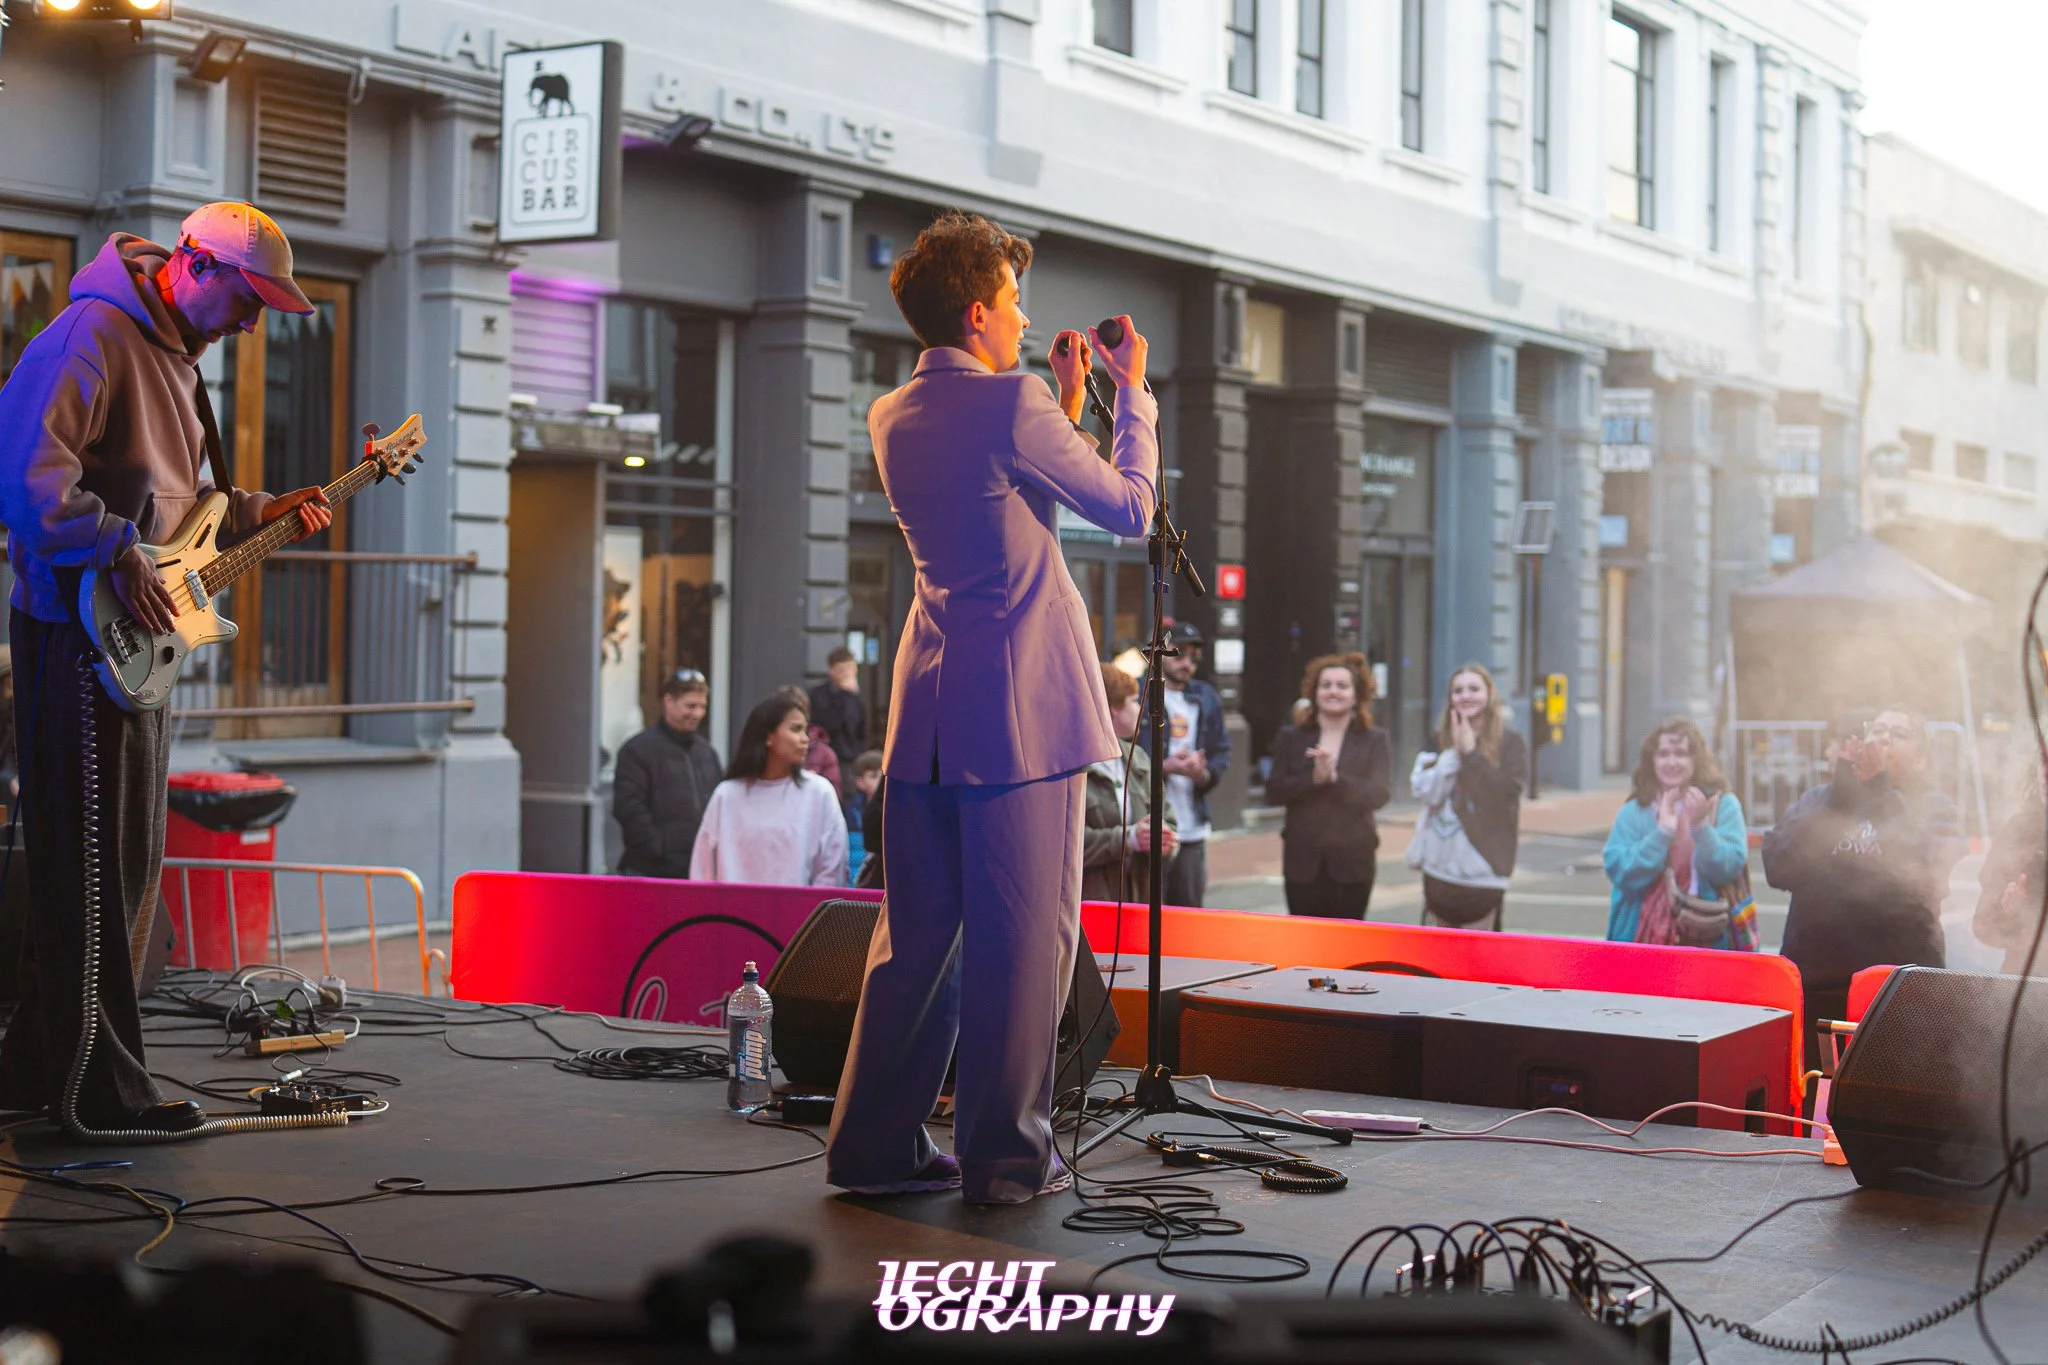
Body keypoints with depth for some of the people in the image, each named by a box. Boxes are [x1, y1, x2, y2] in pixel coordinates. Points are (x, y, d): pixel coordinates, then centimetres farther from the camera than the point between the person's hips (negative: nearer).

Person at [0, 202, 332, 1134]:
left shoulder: (174, 355, 18)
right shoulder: (93, 334, -14)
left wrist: (264, 513, 15)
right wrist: (117, 558, -27)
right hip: (81, 633, -10)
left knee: (129, 865, 14)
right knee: (91, 866, -6)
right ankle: (103, 1089, 0)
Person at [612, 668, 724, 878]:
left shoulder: (706, 751, 16)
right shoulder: (638, 749, -4)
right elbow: (628, 809, -12)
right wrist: (659, 850, -16)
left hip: (697, 872, 6)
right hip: (650, 871, -6)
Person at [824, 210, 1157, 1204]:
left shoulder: (891, 418, 11)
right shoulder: (1012, 405, -12)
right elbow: (1128, 509, -3)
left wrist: (1066, 403, 23)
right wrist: (1132, 394, 9)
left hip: (926, 712, 7)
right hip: (1023, 709, -7)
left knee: (915, 931, 12)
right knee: (1020, 935, 0)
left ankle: (875, 1144, 15)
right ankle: (1004, 1157, 5)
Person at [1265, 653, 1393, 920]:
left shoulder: (1374, 740, 3)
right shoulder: (1291, 738, 7)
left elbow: (1379, 795, -9)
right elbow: (1274, 791, -4)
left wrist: (1334, 778, -21)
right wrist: (1313, 779, -20)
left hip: (1351, 862, -1)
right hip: (1303, 860, 1)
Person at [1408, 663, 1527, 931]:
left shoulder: (1509, 743, -2)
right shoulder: (1441, 740, 7)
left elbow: (1506, 792, -15)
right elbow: (1426, 792, -4)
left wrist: (1471, 753, -15)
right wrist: (1454, 753, -12)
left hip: (1483, 864, -3)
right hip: (1440, 862, 3)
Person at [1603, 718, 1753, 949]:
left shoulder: (1723, 805, 3)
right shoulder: (1633, 812, 5)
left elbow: (1730, 869, -7)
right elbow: (1619, 871, -7)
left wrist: (1700, 826, -20)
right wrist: (1662, 832, -15)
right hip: (1644, 937, 1)